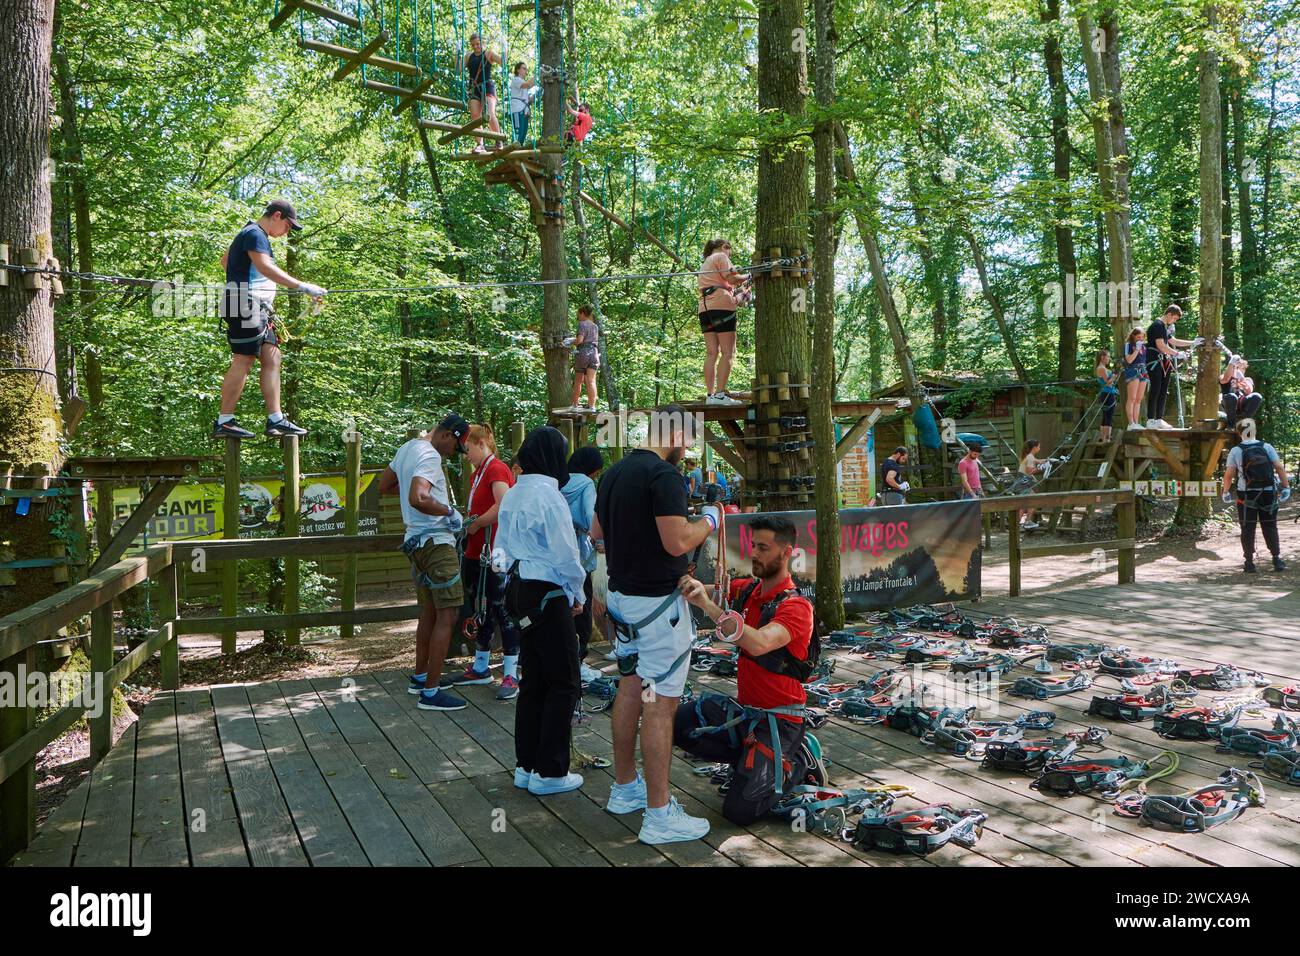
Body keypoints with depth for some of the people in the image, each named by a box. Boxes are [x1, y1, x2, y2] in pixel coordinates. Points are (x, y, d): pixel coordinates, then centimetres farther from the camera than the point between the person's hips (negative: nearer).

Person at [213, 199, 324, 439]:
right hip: (245, 304, -11)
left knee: (272, 358, 3)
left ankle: (275, 420, 0)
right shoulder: (255, 234, -9)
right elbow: (264, 267, -27)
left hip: (258, 309, 11)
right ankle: (224, 422, -8)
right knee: (243, 360, -11)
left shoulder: (254, 234, 25)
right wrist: (302, 286, -32)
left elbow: (225, 261, 38)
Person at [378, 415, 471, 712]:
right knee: (447, 614, -7)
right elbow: (418, 500, -32)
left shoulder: (407, 448, 12)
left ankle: (420, 677, 30)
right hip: (435, 541, -10)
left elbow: (383, 486, 23)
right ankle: (430, 692, -6)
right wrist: (449, 512, -19)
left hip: (417, 541, 10)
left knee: (429, 612, 19)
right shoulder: (430, 456, -18)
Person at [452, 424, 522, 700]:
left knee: (502, 610, -4)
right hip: (477, 553, 10)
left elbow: (503, 505, -28)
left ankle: (511, 675, 3)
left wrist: (475, 524, -18)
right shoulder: (478, 473, 16)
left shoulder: (497, 468, -13)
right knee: (480, 610, 17)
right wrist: (466, 525, 5)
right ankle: (481, 668, 30)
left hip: (496, 553, -10)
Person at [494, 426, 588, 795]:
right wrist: (576, 596, -2)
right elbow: (566, 557, -16)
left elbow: (502, 549, 15)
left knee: (533, 681, 16)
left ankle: (526, 765, 24)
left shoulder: (512, 494, 10)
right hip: (547, 596, -9)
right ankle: (549, 772, 8)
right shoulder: (549, 495, -17)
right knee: (564, 685, 2)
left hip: (519, 590, 9)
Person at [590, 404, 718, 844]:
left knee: (630, 689, 18)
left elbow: (596, 531, 18)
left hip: (621, 594, 9)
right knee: (660, 704, -4)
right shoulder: (664, 475, -18)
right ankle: (659, 815, 2)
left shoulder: (615, 472, 10)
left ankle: (625, 788, 30)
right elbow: (677, 542, -23)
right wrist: (707, 521, -6)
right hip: (657, 601, -9)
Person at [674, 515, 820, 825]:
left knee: (739, 810, -15)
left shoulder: (796, 606, -19)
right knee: (674, 722, -9)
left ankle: (796, 765, 12)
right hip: (743, 707, 7)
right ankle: (750, 759, 8)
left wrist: (707, 604, -39)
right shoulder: (747, 589, 4)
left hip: (778, 719, -7)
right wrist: (687, 582, -28)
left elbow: (758, 643, -36)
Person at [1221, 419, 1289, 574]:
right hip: (1268, 494, 2)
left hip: (1246, 496, -2)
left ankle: (1249, 563, 5)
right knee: (1270, 527, 12)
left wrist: (1226, 491, 4)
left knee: (1248, 529, 4)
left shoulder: (1235, 451, -5)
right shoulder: (1267, 447, 0)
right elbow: (1280, 468, -3)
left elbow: (1229, 474, -8)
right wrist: (1286, 487, 4)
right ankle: (1277, 560, 12)